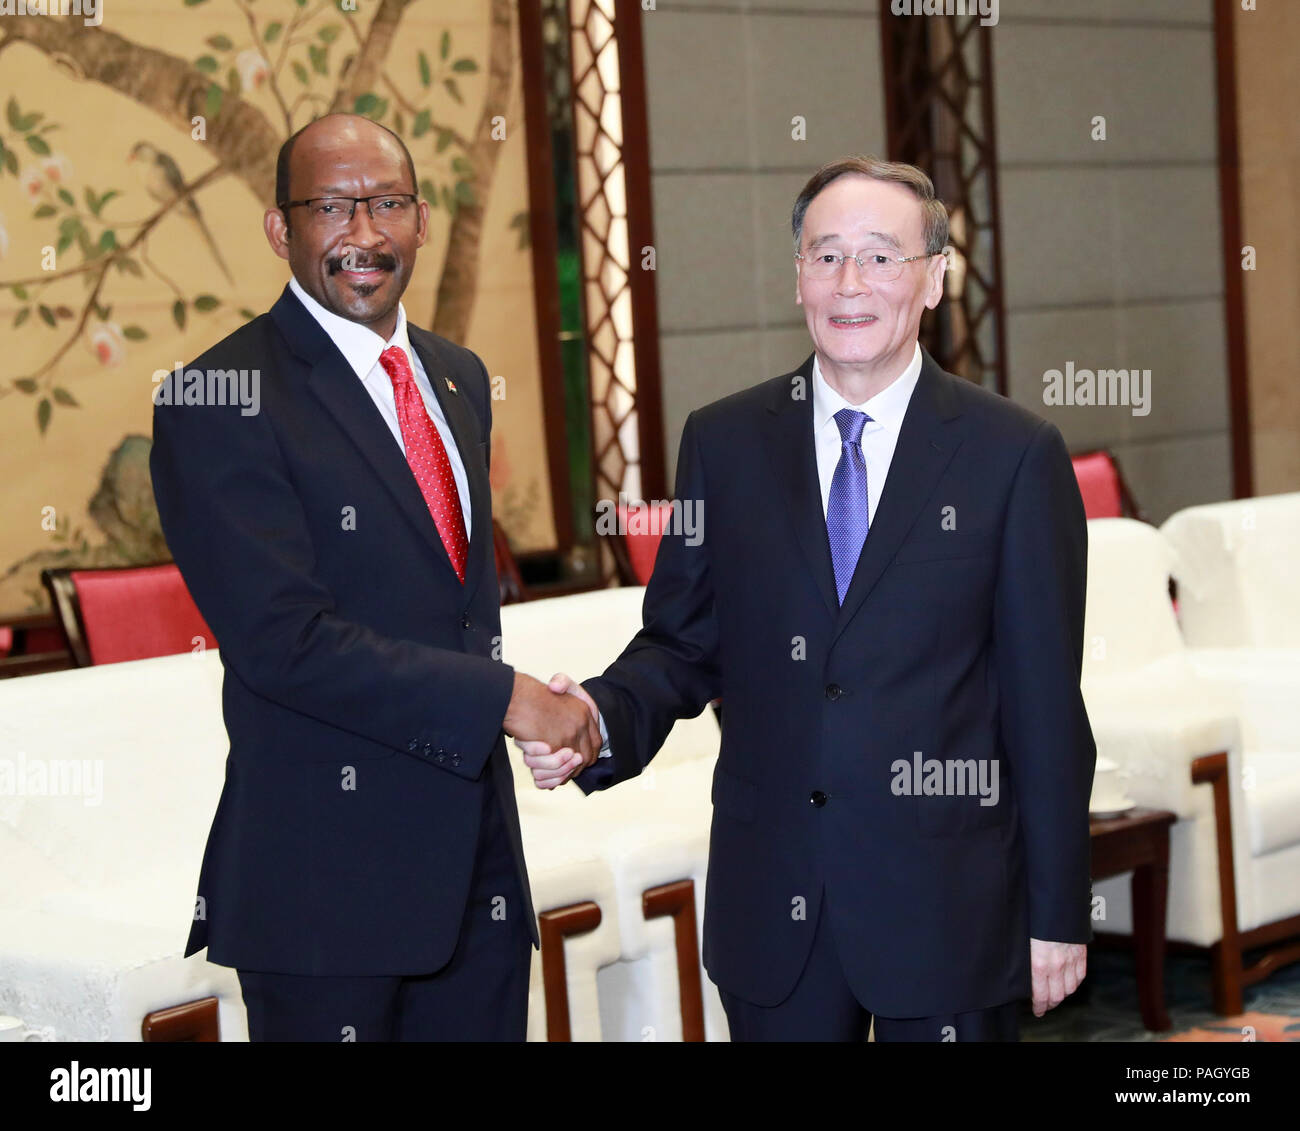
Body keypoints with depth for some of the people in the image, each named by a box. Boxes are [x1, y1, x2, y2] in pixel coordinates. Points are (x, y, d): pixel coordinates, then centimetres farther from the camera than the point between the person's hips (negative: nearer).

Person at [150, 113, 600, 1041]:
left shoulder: (459, 378, 14)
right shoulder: (219, 403, -12)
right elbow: (284, 641, -19)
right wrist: (502, 698, -18)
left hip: (479, 857, 7)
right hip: (327, 874, -7)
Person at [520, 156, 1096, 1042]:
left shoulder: (1016, 454, -3)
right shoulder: (723, 442, 4)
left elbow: (1046, 702, -3)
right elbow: (683, 643, 8)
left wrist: (1058, 914, -2)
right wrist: (602, 718, -14)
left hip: (947, 910, -2)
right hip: (772, 913, 2)